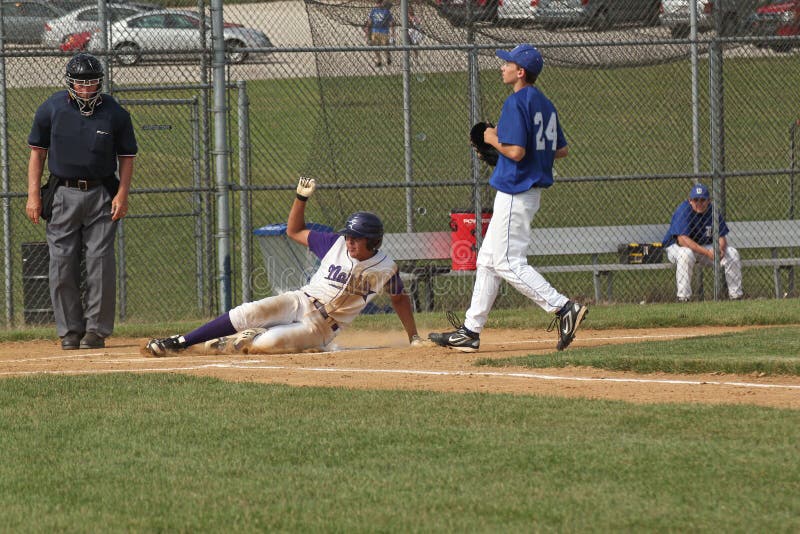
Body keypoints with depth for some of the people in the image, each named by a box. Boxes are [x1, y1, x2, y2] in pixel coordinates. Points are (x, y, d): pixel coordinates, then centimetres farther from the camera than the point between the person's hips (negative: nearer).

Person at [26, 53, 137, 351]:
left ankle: (97, 329, 2)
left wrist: (122, 193, -6)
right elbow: (38, 152, 7)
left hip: (102, 194, -1)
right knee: (62, 264, -1)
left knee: (101, 264, -4)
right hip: (63, 193, 1)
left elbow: (126, 157, 6)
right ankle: (70, 330, 7)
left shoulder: (115, 113, 0)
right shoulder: (51, 109, 1)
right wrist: (33, 195, 0)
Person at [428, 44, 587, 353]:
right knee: (488, 259, 15)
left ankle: (563, 308, -16)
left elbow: (516, 151, -24)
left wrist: (493, 140, -7)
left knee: (509, 264, -9)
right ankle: (471, 331, 17)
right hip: (532, 190, 10)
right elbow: (561, 149, 17)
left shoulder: (516, 103, -16)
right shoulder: (545, 104, 12)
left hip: (515, 193, -10)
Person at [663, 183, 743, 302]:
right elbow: (682, 240, -34)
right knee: (686, 254, -39)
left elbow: (721, 236, -6)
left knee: (732, 254, -9)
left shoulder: (712, 211, -9)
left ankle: (736, 295, 2)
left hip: (704, 246, 5)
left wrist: (720, 249, -32)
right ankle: (683, 297, -33)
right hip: (676, 246, -5)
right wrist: (708, 253, -39)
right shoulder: (683, 210, -25)